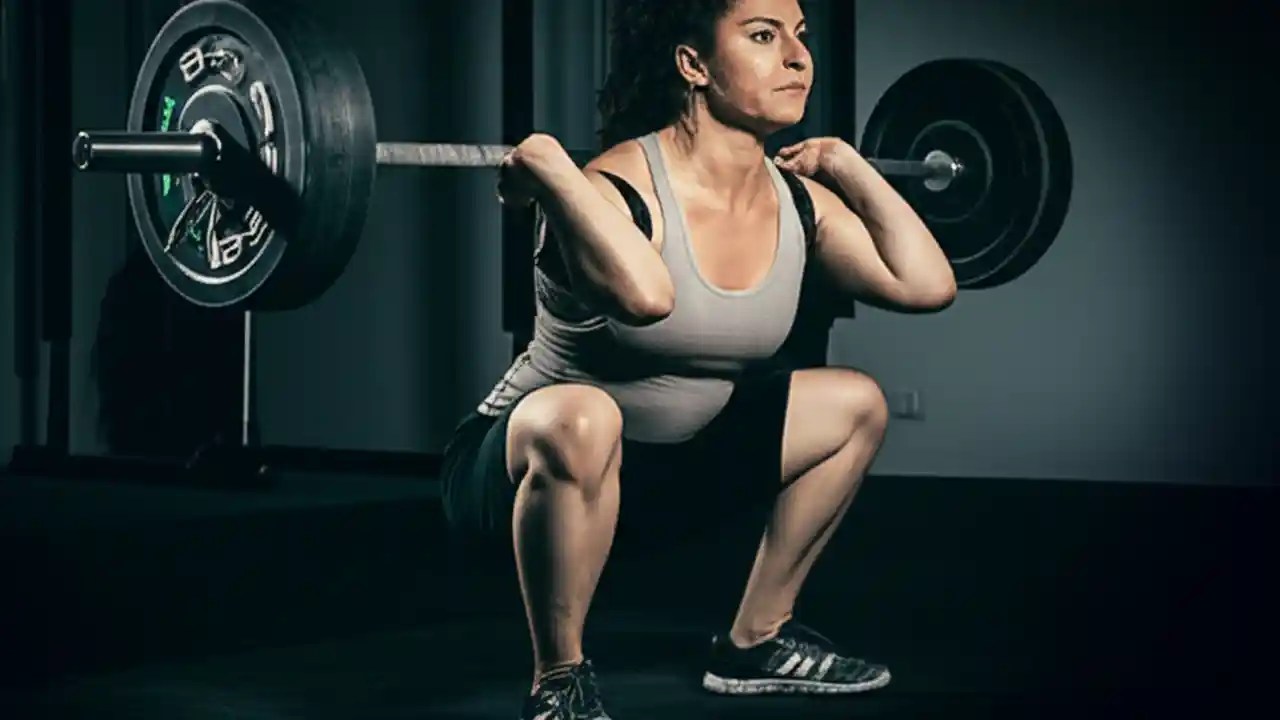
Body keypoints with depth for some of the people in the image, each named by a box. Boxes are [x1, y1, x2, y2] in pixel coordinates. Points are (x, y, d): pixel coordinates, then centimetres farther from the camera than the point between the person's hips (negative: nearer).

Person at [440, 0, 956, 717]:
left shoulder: (797, 199, -3)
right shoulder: (621, 188, -28)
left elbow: (927, 283, -8)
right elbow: (646, 295, -49)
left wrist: (845, 165, 1)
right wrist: (548, 169, -39)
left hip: (661, 464, 8)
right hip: (523, 462, -8)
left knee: (857, 405, 10)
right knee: (579, 419, -42)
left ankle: (756, 642, 20)